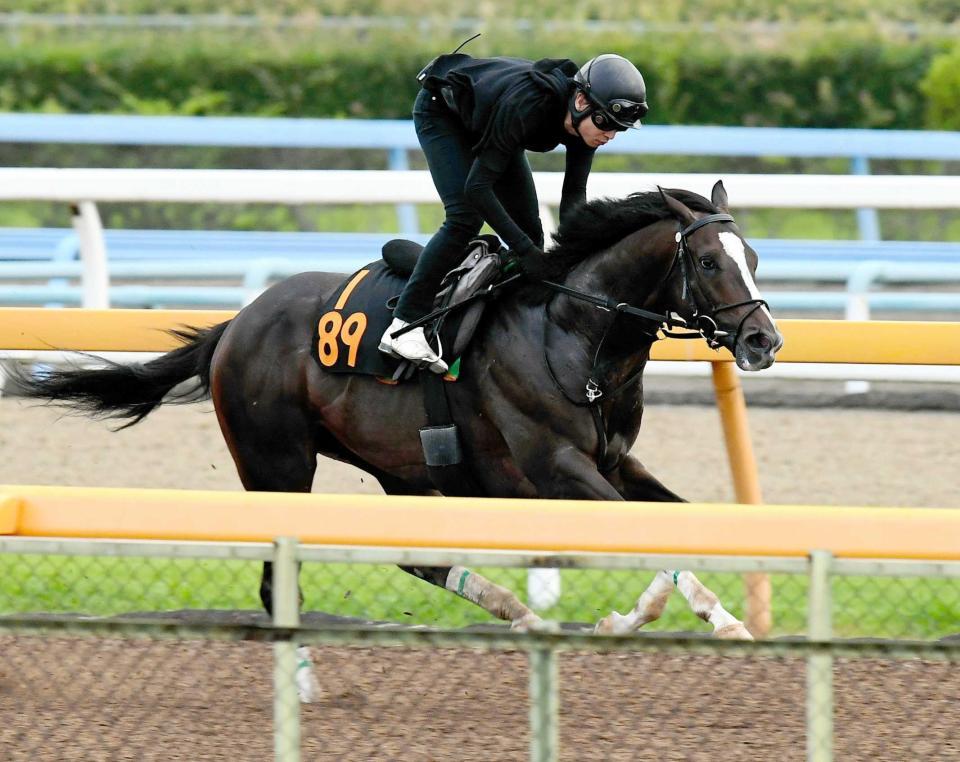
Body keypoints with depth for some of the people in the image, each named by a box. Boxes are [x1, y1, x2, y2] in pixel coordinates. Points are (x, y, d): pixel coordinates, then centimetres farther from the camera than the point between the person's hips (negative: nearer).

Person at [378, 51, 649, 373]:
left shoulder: (586, 120, -23)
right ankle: (403, 327, -22)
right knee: (464, 219, -23)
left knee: (529, 227, -1)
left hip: (483, 122, 7)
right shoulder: (527, 105, -43)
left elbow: (574, 194, -15)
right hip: (441, 112, -7)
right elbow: (476, 187, -40)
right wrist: (527, 251, -41)